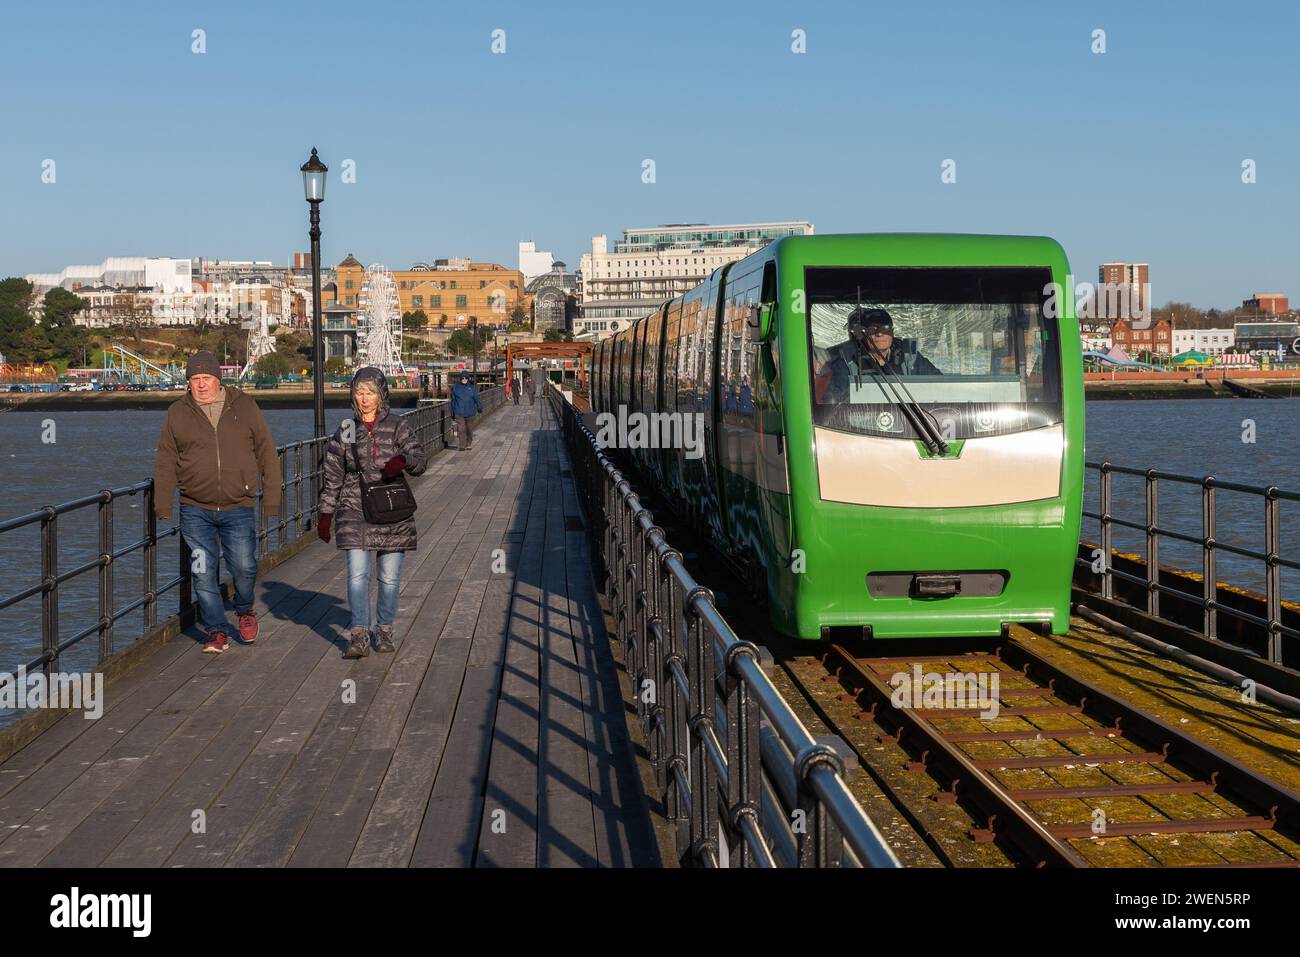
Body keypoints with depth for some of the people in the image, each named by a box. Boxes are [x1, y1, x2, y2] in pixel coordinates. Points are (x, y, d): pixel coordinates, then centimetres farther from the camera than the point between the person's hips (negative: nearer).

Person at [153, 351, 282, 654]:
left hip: (239, 508, -1)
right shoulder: (177, 413, 4)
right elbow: (166, 463, 6)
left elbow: (266, 453, 5)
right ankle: (217, 631, 14)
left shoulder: (244, 407, 4)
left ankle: (244, 609, 24)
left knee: (244, 567, -6)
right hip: (195, 511, 1)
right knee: (204, 572, 1)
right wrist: (163, 506, 0)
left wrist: (271, 499, 0)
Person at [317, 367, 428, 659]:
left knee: (389, 576, 5)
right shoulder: (345, 432, 6)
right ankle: (358, 636, -10)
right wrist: (325, 514, 7)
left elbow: (420, 458, -8)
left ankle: (384, 632, 20)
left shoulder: (397, 426, 3)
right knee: (357, 573, -10)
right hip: (355, 512, 0)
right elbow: (332, 477, 11)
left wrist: (403, 460, -31)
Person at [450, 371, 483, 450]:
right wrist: (453, 411, 10)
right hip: (459, 413, -1)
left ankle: (468, 444, 23)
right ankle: (462, 446, -8)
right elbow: (453, 400, 9)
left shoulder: (472, 387, 4)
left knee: (469, 429, 8)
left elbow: (476, 398, 6)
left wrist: (479, 407, -1)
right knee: (461, 429, -9)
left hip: (470, 412, 1)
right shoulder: (455, 387, 5)